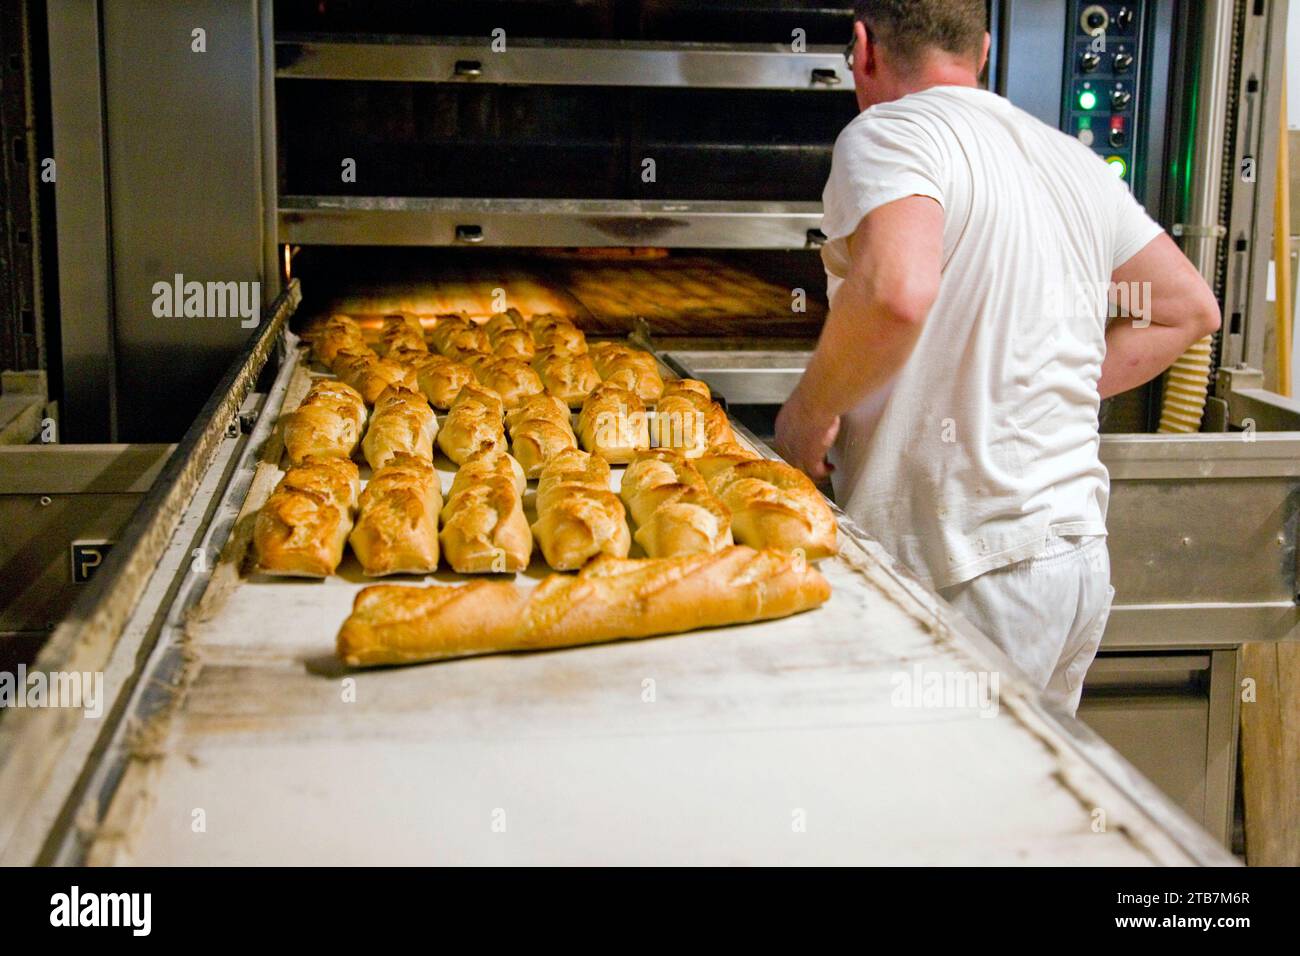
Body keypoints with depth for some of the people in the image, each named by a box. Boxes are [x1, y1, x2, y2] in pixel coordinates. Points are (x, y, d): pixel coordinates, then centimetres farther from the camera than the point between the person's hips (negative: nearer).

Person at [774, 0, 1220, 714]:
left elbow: (895, 293, -28)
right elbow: (1190, 309, 22)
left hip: (975, 571, -8)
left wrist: (807, 415, -12)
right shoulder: (1077, 161, 15)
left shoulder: (888, 133, -8)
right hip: (1081, 551, 8)